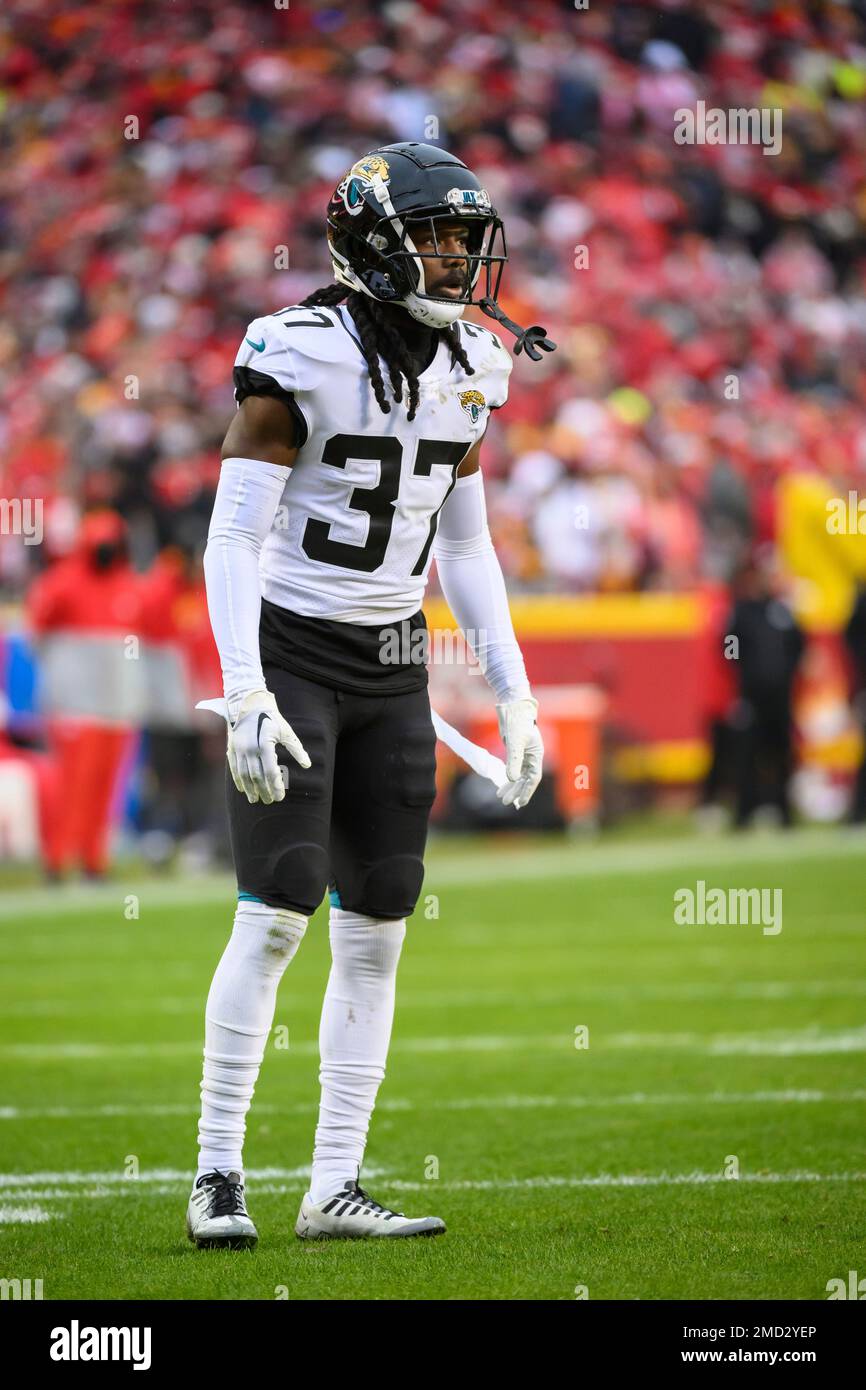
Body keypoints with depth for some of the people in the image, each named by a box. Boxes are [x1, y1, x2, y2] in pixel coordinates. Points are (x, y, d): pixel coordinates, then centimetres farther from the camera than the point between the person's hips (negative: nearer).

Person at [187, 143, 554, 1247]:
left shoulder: (465, 370, 6)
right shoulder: (302, 356, -14)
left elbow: (466, 546, 15)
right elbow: (233, 537, -15)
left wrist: (513, 696, 12)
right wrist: (245, 697, -23)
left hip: (392, 666, 6)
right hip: (292, 654, -6)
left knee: (378, 929, 3)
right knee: (278, 914, -12)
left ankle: (334, 1189, 7)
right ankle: (217, 1176, -3)